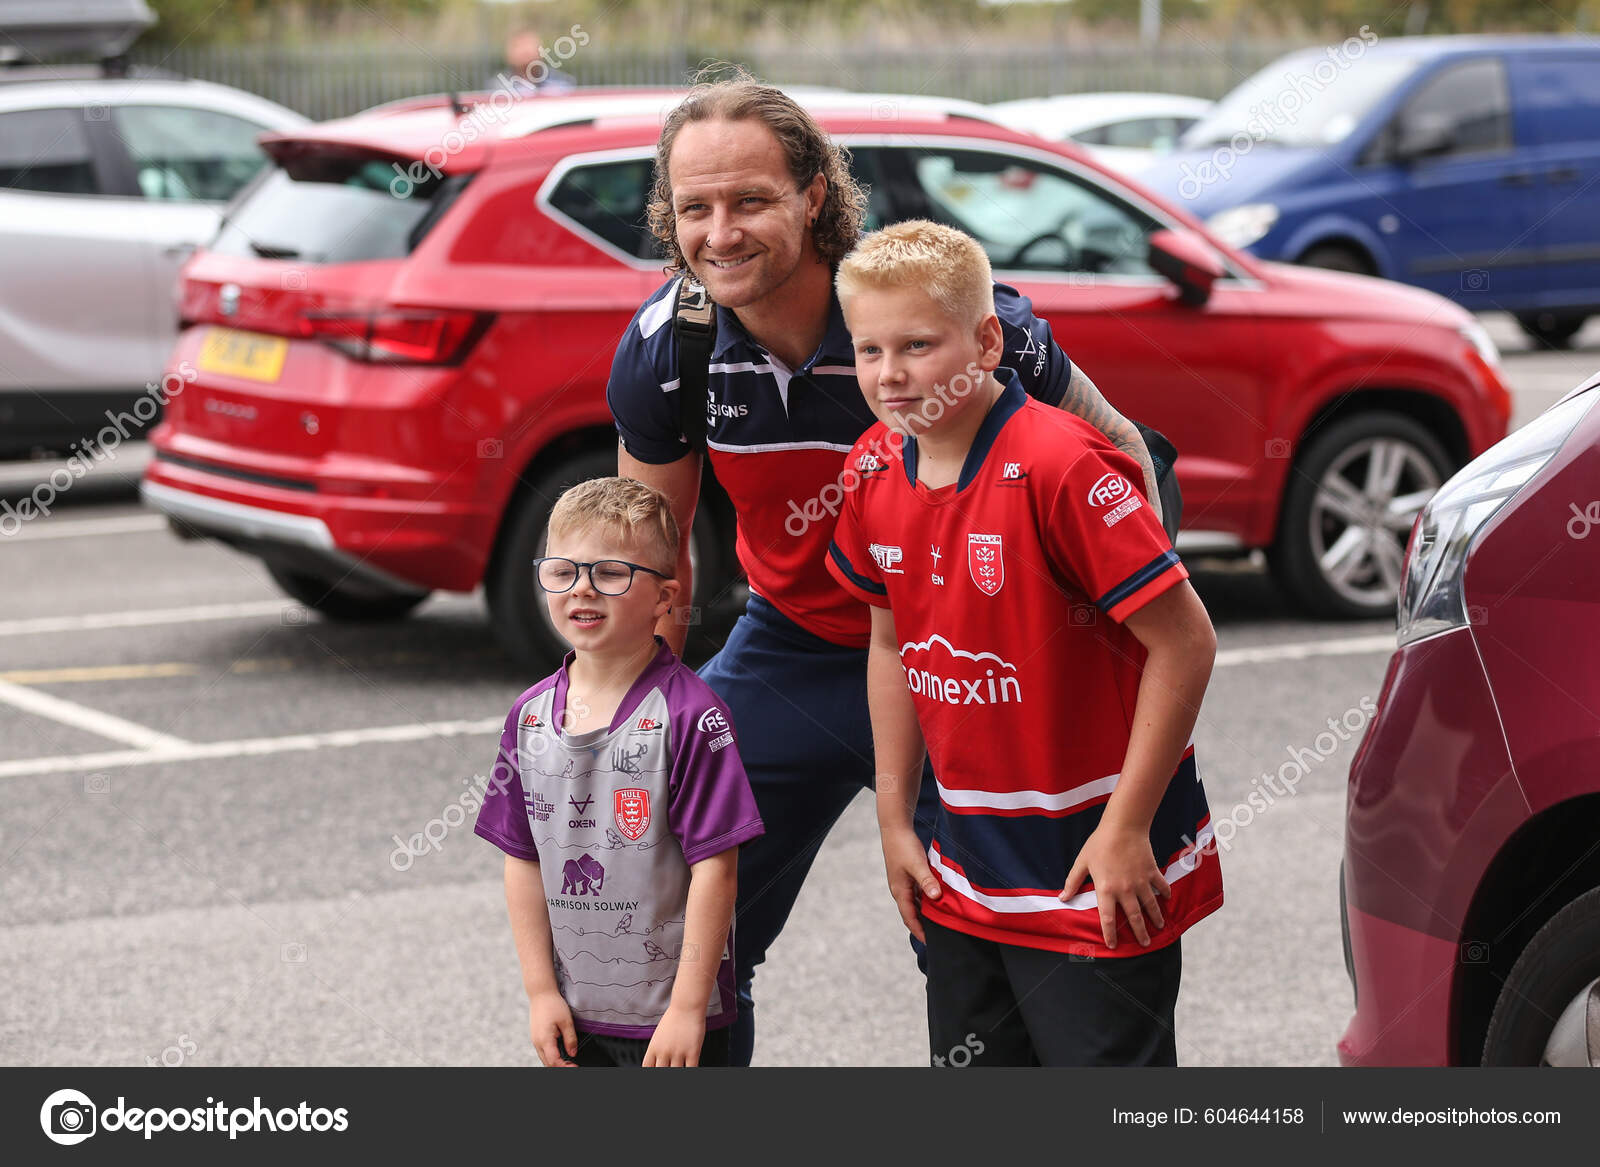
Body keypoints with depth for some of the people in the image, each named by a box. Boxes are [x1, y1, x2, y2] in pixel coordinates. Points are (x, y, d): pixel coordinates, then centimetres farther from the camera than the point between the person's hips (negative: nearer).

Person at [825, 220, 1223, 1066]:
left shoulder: (1059, 465, -21)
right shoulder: (877, 468, 1)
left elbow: (1184, 642, -20)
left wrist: (1126, 829, -17)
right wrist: (895, 820, 13)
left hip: (1097, 876, -7)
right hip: (967, 876, 7)